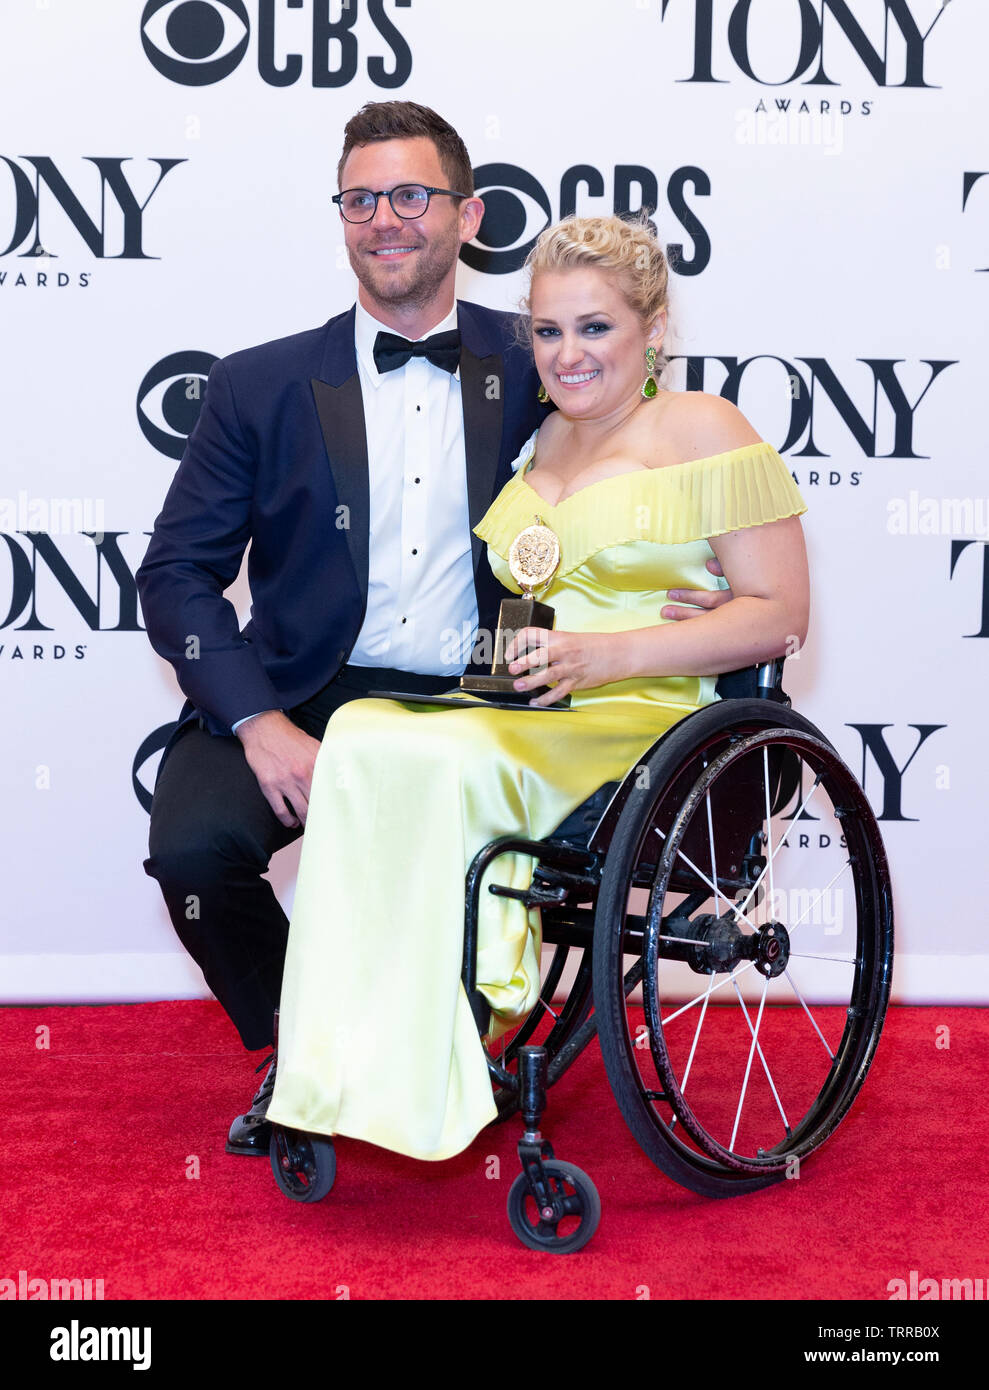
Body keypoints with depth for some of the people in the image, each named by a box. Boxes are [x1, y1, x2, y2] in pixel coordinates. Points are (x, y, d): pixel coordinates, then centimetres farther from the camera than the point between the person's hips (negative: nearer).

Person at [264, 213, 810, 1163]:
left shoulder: (702, 431, 1)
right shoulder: (534, 442, 22)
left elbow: (778, 615, -6)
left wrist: (608, 654, -16)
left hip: (641, 715, -6)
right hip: (516, 705, 6)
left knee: (443, 761, -33)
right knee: (359, 735, -26)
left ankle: (428, 1076, -23)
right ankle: (353, 1059, -27)